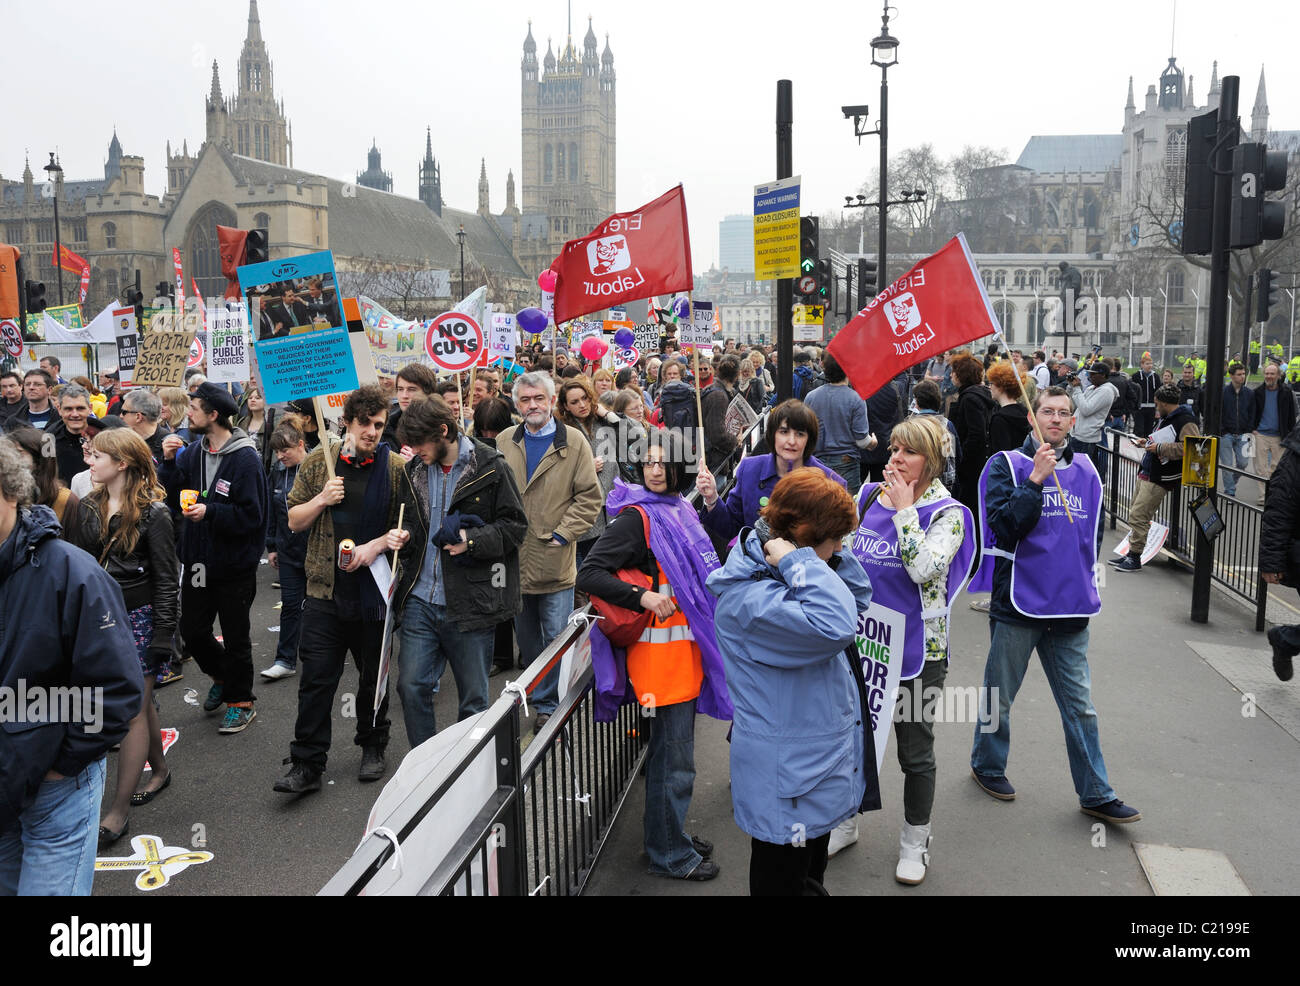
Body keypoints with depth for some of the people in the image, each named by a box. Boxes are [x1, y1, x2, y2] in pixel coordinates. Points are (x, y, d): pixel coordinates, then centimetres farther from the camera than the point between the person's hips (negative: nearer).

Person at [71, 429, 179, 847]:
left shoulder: (152, 512, -12)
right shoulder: (90, 506, 7)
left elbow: (166, 579, -11)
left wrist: (162, 636, -14)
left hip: (139, 617, -6)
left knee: (134, 709, -3)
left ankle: (118, 812, 1)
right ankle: (159, 769, 36)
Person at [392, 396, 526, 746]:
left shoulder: (489, 467, -6)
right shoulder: (414, 470, 9)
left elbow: (514, 525, -5)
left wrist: (472, 540, -18)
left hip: (470, 603, -4)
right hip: (421, 601, 4)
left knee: (473, 698, 7)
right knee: (411, 687, 3)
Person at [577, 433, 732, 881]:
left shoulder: (680, 510, 12)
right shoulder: (635, 518, -13)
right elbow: (589, 574, -20)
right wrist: (641, 596, -28)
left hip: (685, 646, 8)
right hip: (658, 650, -8)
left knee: (674, 752, 19)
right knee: (673, 759, 0)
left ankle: (672, 835, 34)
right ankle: (669, 854, 15)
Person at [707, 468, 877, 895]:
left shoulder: (785, 573, 4)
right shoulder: (747, 598, -29)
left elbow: (859, 595, 12)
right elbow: (836, 625, -42)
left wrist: (830, 552, -4)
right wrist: (799, 559, -32)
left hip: (821, 763, 10)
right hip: (787, 780, -10)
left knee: (811, 875, 26)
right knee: (784, 880, 8)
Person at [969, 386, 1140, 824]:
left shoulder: (1084, 470, 10)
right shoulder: (1008, 465, -5)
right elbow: (1005, 526, -18)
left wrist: (1086, 586, 18)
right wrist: (1036, 480, -21)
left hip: (1070, 607, 4)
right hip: (1018, 603, -4)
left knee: (1081, 705, 8)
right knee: (1000, 696, 11)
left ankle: (1095, 793, 16)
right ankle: (987, 765, 31)